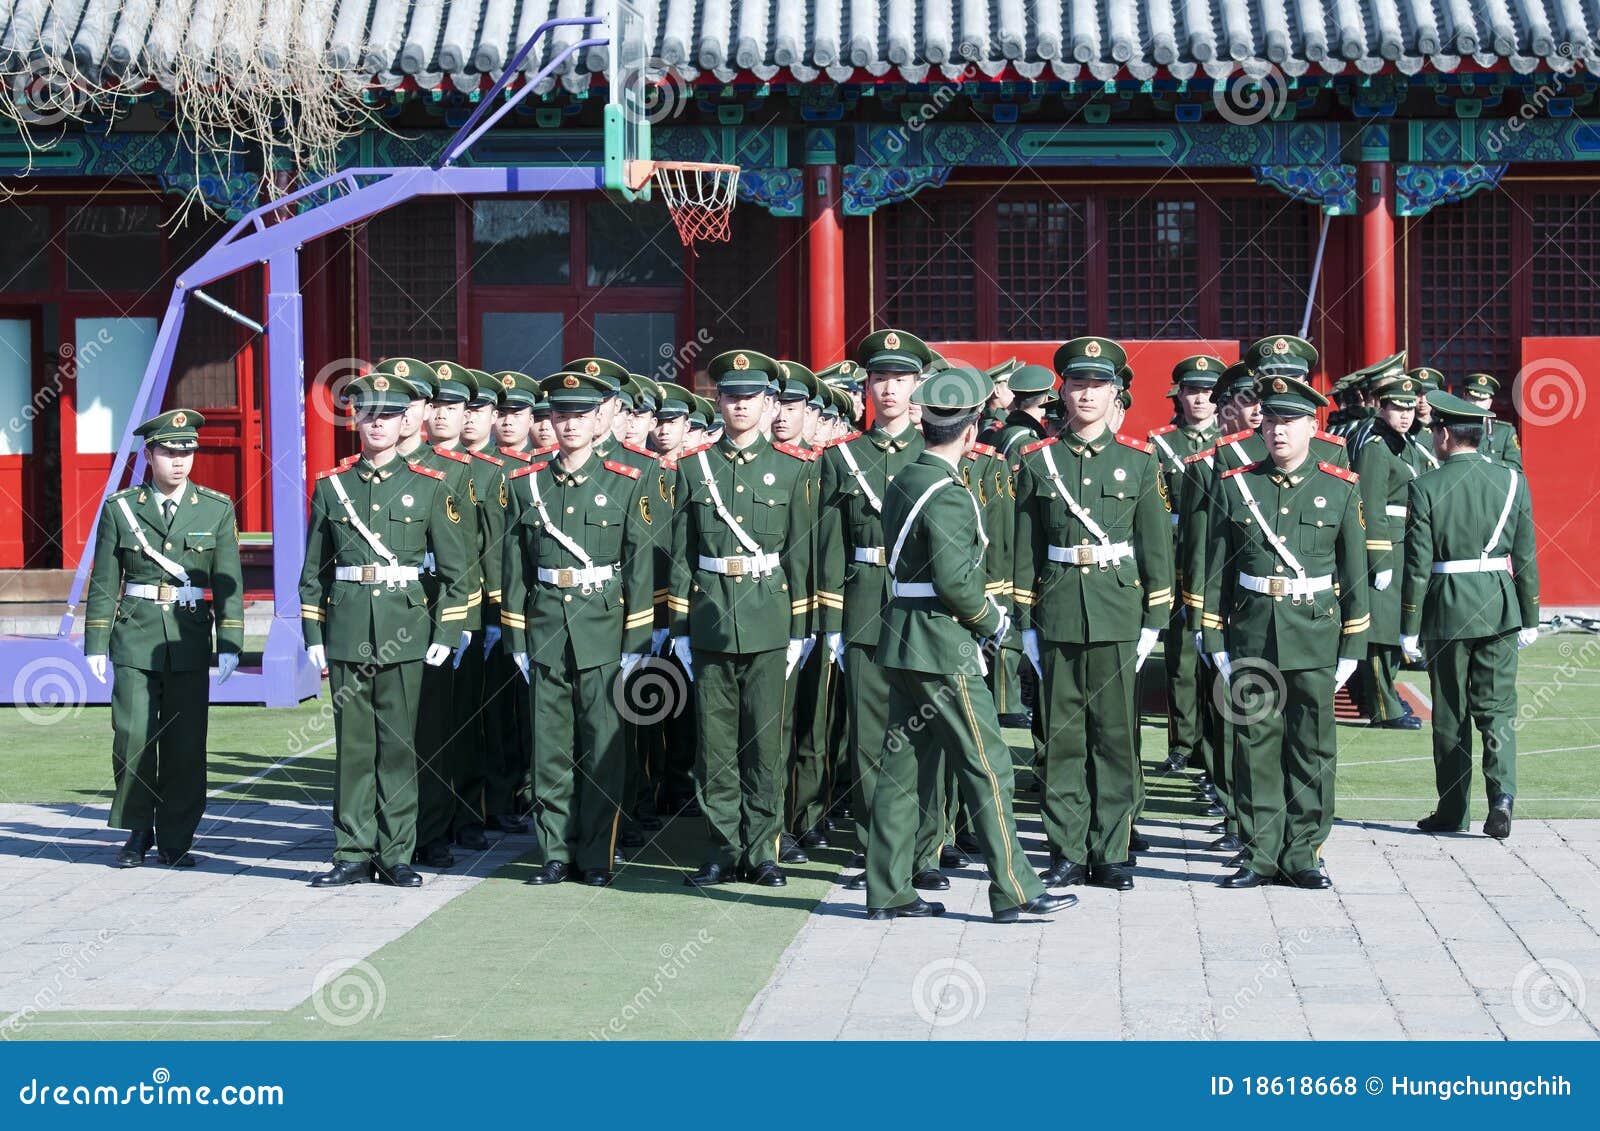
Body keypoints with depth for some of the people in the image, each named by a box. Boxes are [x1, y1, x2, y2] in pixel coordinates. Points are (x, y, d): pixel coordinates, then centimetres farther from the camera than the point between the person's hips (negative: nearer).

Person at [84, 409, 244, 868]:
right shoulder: (119, 509, 6)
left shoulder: (217, 509, 6)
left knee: (187, 744, 0)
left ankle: (176, 838, 11)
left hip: (190, 641, 1)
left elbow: (228, 582, 3)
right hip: (135, 640, 0)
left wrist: (230, 645, -4)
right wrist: (96, 644, 3)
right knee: (132, 737, -7)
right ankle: (137, 833, 10)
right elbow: (103, 584, 8)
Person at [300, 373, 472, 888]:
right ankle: (353, 854, 9)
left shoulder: (429, 487, 4)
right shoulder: (330, 486, 8)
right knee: (353, 744, 4)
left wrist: (446, 633, -3)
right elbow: (314, 570, 11)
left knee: (399, 744, 2)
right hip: (347, 631, 1)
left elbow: (456, 568, 3)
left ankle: (396, 854, 8)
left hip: (405, 631, -1)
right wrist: (313, 635, 5)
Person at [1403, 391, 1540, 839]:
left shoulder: (1427, 488, -8)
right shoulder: (1512, 479, 1)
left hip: (1446, 609, -2)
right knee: (1497, 707, 5)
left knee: (1450, 714, 8)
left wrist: (1409, 629, -2)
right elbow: (1525, 555, 4)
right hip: (1499, 605, 2)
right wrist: (1529, 617, 12)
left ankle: (1452, 810, 14)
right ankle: (1501, 795, -14)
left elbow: (1418, 564, -8)